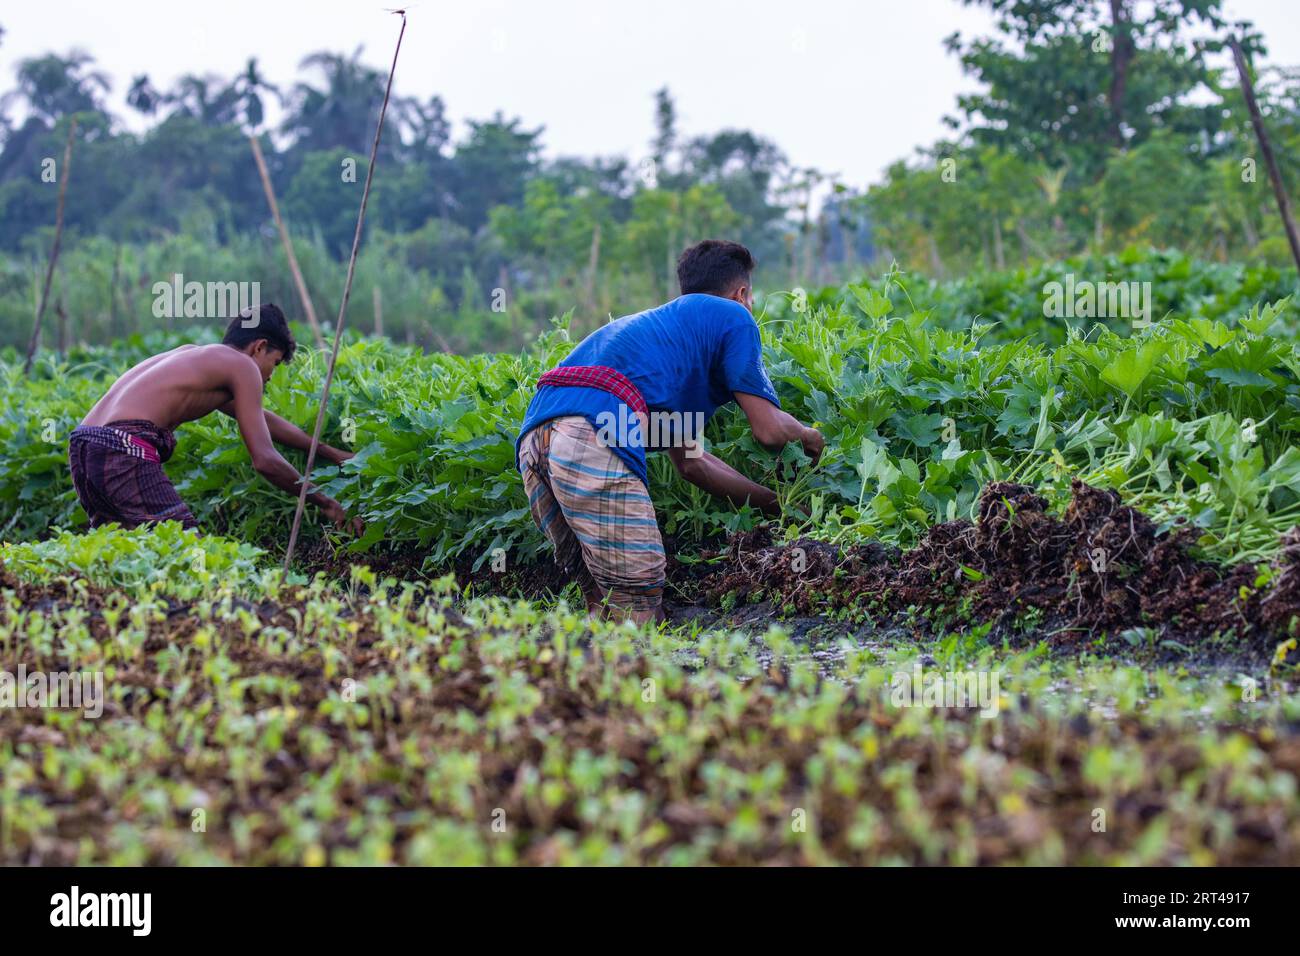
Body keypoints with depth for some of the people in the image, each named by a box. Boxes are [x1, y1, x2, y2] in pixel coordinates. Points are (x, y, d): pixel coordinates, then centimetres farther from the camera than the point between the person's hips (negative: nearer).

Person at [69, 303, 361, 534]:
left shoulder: (195, 356, 32)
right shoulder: (242, 366, 6)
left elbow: (261, 418, 45)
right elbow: (265, 460, 0)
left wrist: (330, 453, 52)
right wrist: (326, 503, 12)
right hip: (125, 452, -9)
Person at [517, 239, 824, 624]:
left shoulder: (657, 322, 40)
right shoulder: (733, 317, 17)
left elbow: (690, 462, 40)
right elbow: (770, 430, 10)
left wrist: (776, 503, 43)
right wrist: (809, 436, 33)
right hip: (593, 435, -9)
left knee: (605, 600, 16)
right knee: (639, 608, -5)